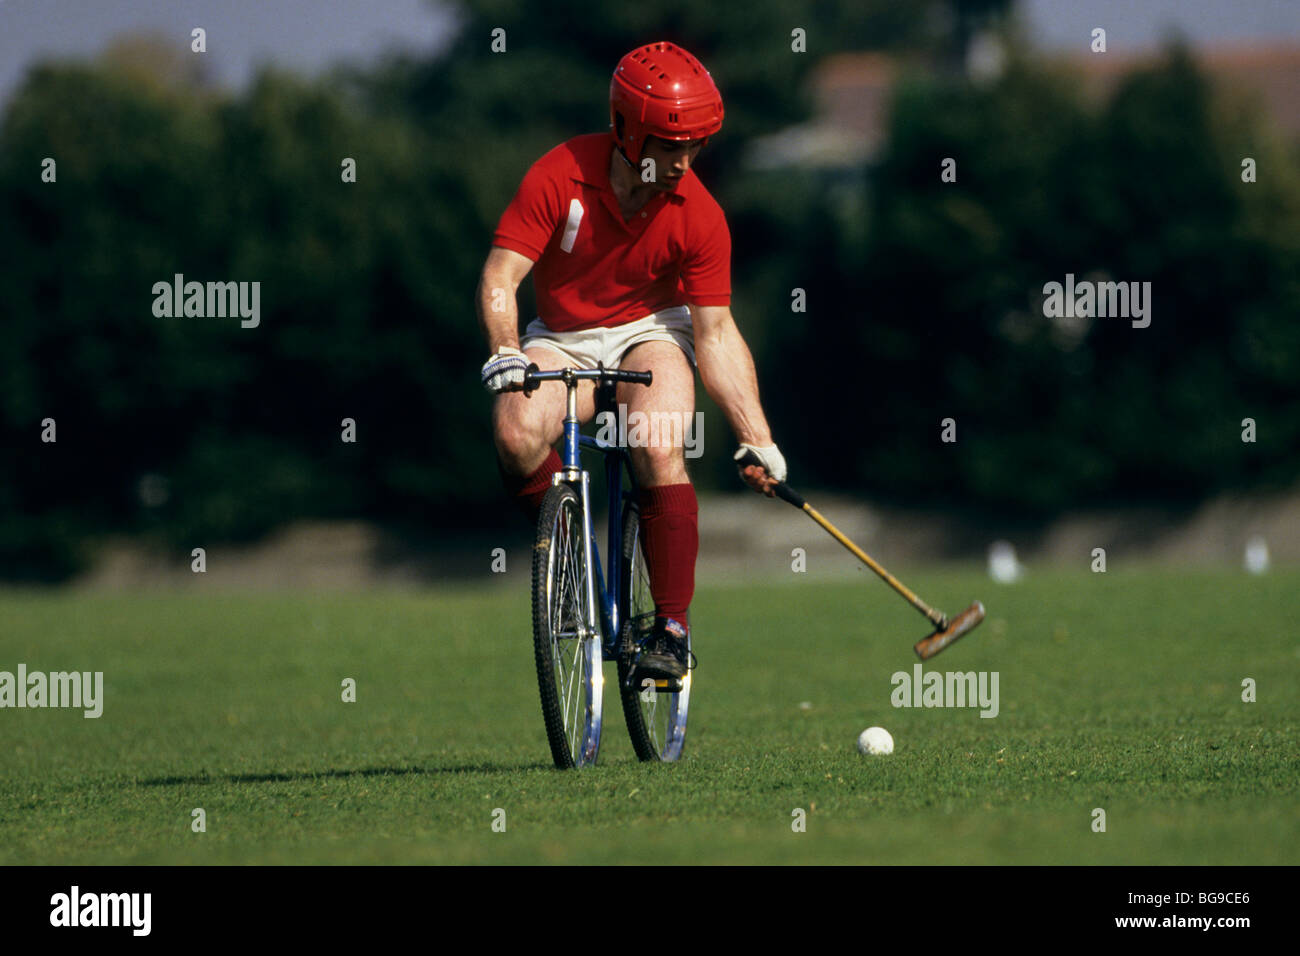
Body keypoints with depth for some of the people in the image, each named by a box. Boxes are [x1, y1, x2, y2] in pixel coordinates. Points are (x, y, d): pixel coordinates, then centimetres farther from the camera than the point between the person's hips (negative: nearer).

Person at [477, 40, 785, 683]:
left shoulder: (699, 216, -14)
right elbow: (501, 275, -20)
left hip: (648, 333, 0)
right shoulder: (558, 177, -18)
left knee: (660, 454, -29)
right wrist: (506, 353, -39)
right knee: (517, 434, -32)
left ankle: (672, 629, -17)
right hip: (560, 341, 0)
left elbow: (716, 333, -12)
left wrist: (757, 438, -18)